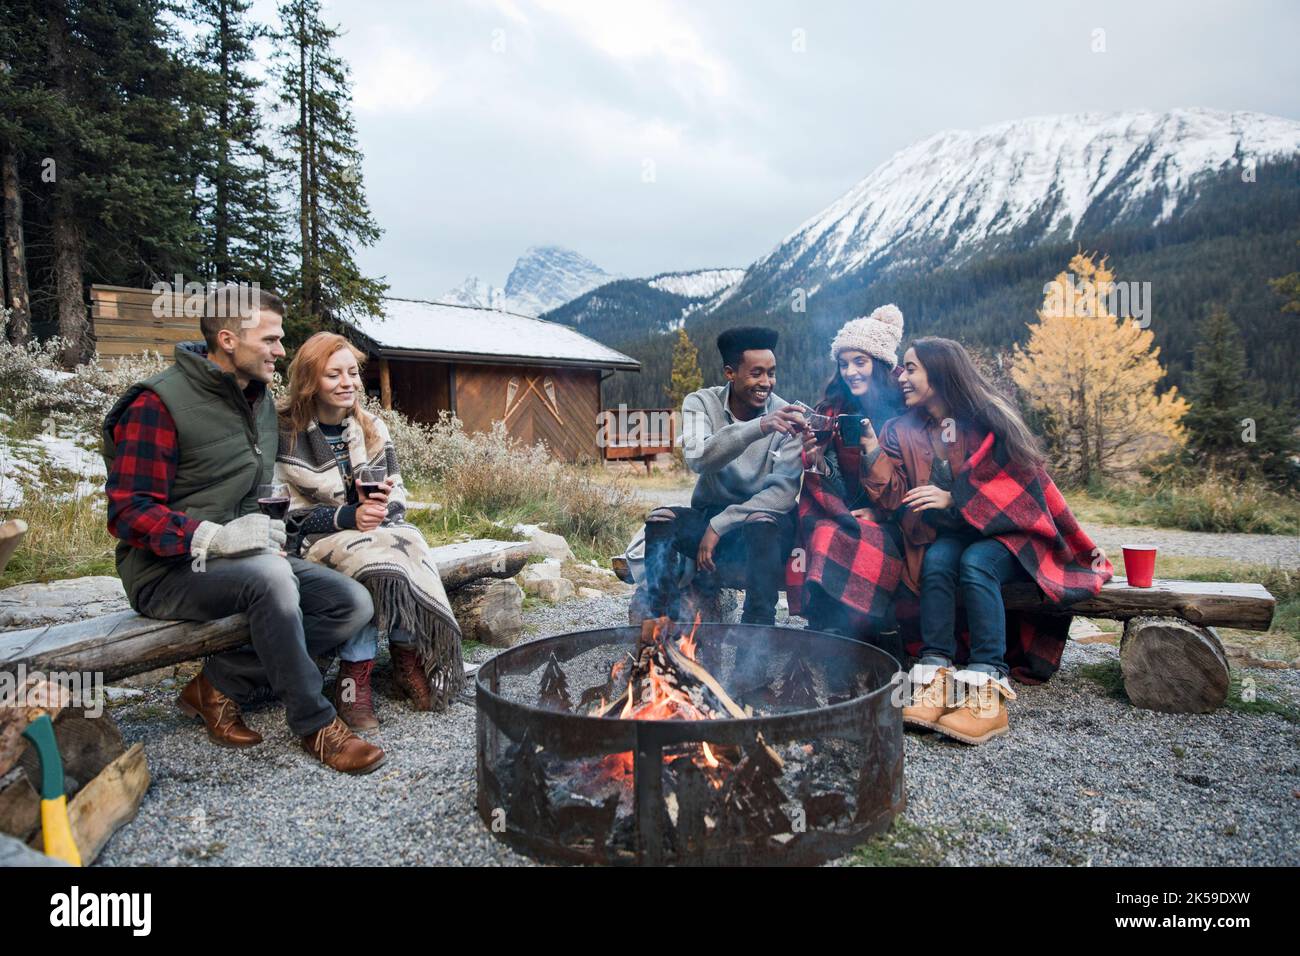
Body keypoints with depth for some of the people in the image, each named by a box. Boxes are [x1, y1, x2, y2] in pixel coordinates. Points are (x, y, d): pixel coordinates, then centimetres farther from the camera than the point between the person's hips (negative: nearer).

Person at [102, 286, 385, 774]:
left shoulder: (260, 400, 12)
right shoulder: (159, 402, -12)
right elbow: (128, 512, -16)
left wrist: (268, 526, 3)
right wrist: (215, 537, -29)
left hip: (242, 558, 8)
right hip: (169, 570, -7)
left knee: (353, 603, -12)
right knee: (269, 575, -37)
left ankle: (221, 684, -8)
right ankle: (314, 724, -21)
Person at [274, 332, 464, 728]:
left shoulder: (372, 427, 10)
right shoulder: (286, 434, -5)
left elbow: (397, 493, 7)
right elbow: (289, 512, -10)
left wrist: (382, 505, -17)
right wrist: (348, 517, -23)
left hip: (376, 528, 4)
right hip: (315, 539, -4)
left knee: (408, 545, -30)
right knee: (367, 556, -36)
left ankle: (409, 657, -20)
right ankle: (354, 676, -27)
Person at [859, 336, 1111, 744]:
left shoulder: (988, 419, -8)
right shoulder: (905, 430, 4)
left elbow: (1023, 484, -9)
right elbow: (893, 496, -4)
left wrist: (953, 499, -17)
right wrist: (871, 446, -17)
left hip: (1007, 533, -3)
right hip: (950, 534, 3)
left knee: (975, 562, -34)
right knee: (937, 558, -30)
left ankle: (988, 695, -38)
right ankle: (935, 683, -37)